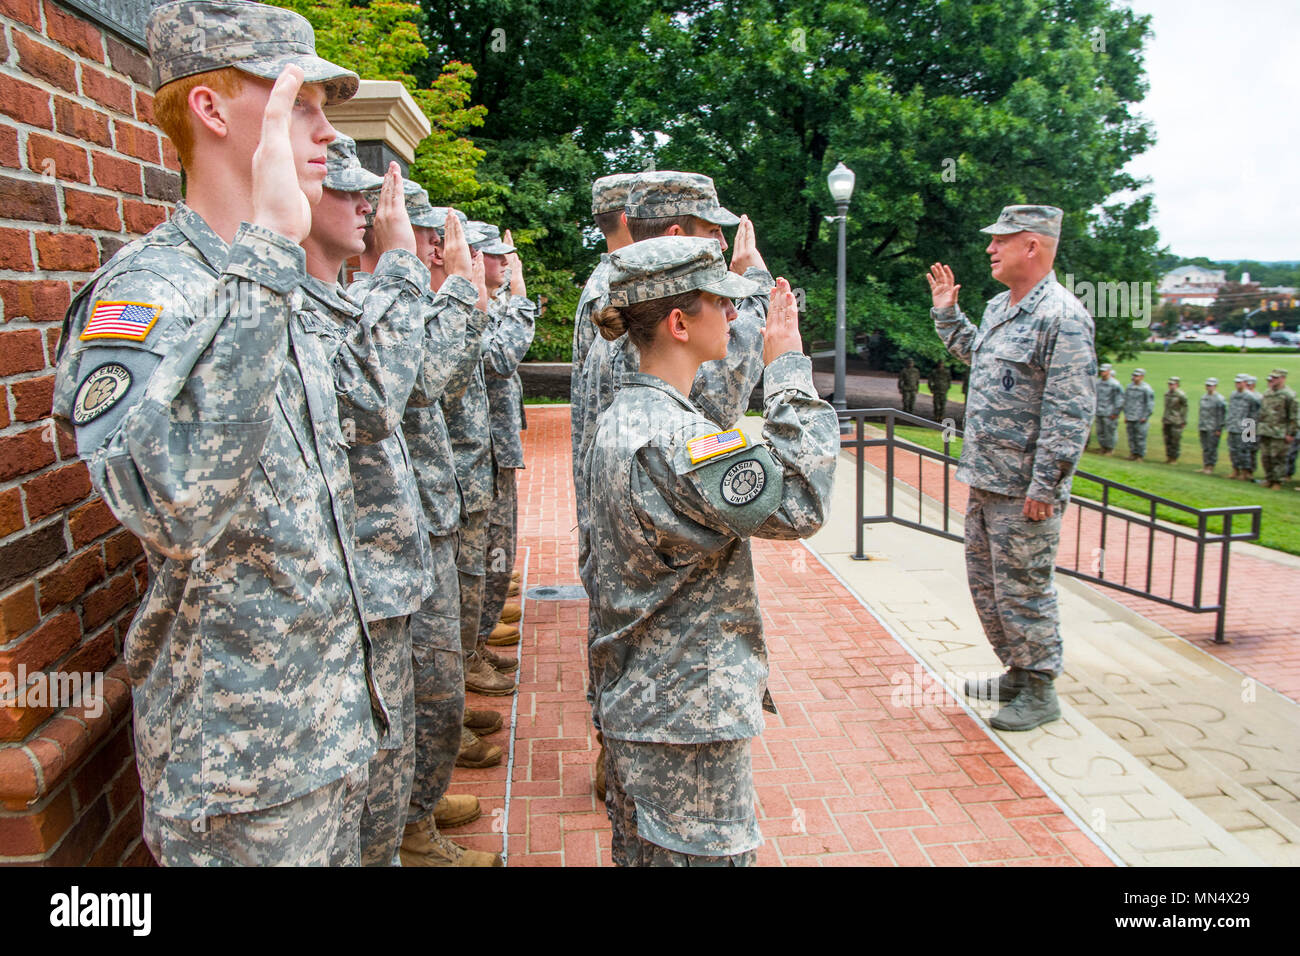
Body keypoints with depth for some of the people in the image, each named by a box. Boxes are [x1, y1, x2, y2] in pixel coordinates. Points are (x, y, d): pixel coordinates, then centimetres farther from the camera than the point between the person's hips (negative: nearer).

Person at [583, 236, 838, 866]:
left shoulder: (620, 417, 6)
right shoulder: (672, 437, -26)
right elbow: (798, 506, -26)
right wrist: (789, 372, -21)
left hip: (638, 699, 10)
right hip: (688, 715, -10)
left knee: (641, 851, 23)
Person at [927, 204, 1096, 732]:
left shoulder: (1062, 316, -15)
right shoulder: (998, 307, 13)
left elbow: (1070, 412, -19)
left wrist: (1044, 486, -21)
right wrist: (947, 313, 26)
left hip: (1023, 489, -9)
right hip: (984, 481, 9)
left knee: (1022, 591, 1)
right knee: (986, 584, 18)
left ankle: (1039, 693, 17)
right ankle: (1016, 675, 34)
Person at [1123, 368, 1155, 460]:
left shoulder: (1146, 389, -6)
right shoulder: (1129, 387, 10)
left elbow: (1150, 404, -5)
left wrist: (1145, 416, -9)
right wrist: (1125, 414, 13)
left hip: (1140, 418, -5)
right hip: (1129, 418, 5)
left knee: (1140, 437, -3)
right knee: (1131, 436, 8)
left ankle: (1140, 455, 4)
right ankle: (1133, 453, 16)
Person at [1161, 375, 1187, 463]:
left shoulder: (1181, 395, -10)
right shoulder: (1167, 394, 10)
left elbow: (1185, 408, -7)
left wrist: (1184, 421, -8)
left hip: (1176, 422, -6)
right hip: (1167, 421, 6)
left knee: (1175, 440, -2)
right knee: (1167, 439, 8)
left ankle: (1175, 459, 4)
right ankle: (1169, 457, 16)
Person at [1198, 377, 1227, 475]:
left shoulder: (1219, 399, -9)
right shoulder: (1203, 397, 14)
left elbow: (1222, 414, -11)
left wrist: (1219, 428, -14)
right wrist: (1199, 425, 17)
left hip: (1213, 429, -7)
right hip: (1203, 427, 7)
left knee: (1212, 448, -4)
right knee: (1204, 448, 11)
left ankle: (1211, 467, 1)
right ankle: (1205, 466, 17)